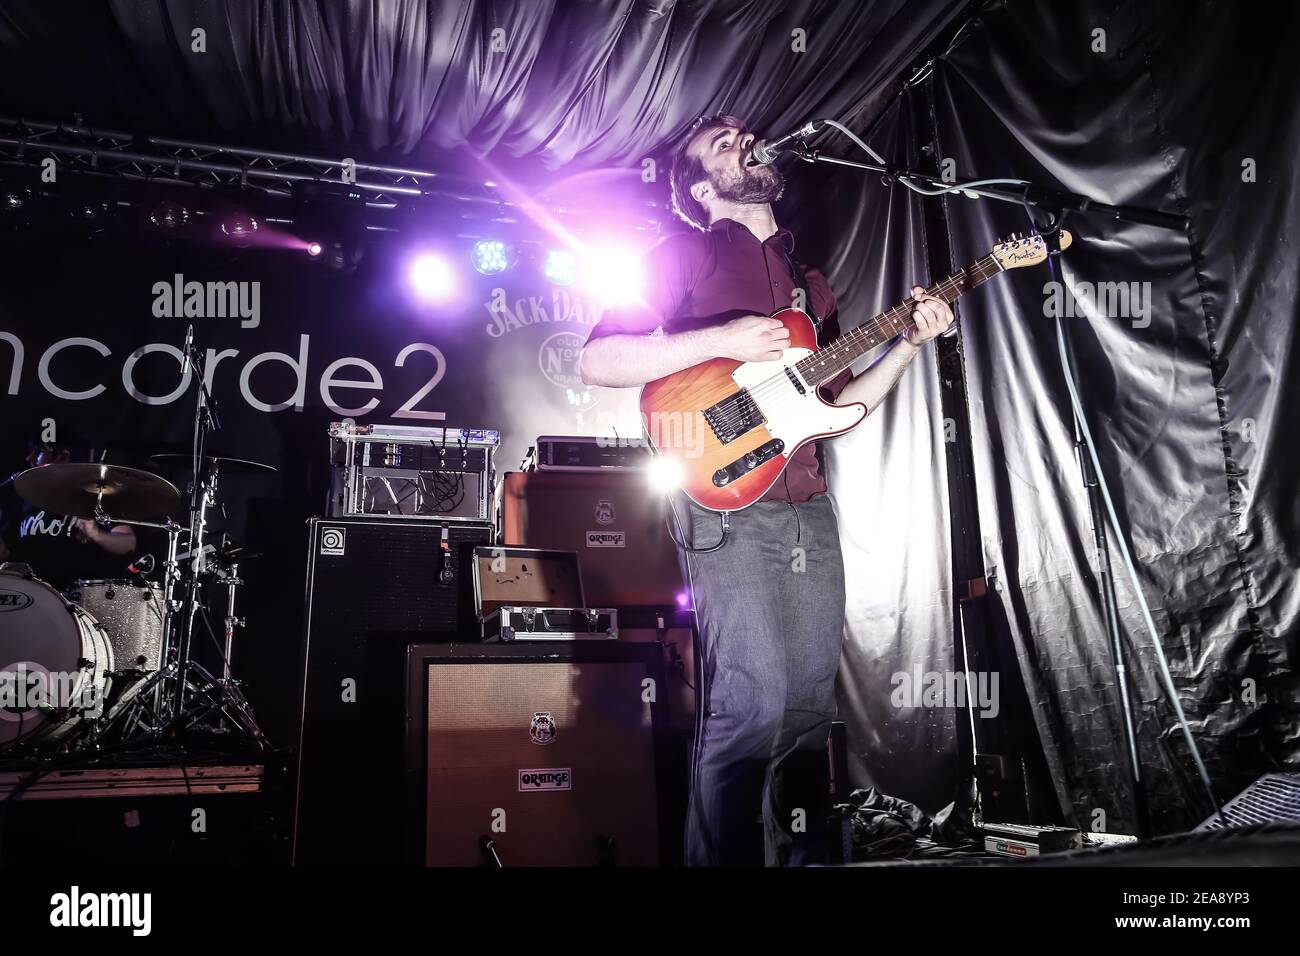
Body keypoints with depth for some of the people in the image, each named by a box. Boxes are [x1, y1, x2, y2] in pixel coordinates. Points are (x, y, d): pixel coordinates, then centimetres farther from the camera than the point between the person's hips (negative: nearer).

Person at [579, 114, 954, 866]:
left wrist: (908, 345, 7)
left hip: (810, 509, 7)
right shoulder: (686, 255, 3)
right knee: (755, 701, -15)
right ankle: (721, 858, 1)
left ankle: (805, 854, 23)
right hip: (729, 505, -6)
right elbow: (598, 361, -7)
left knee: (812, 702, 9)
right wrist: (722, 339, -14)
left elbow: (836, 407, 20)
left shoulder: (811, 282, 22)